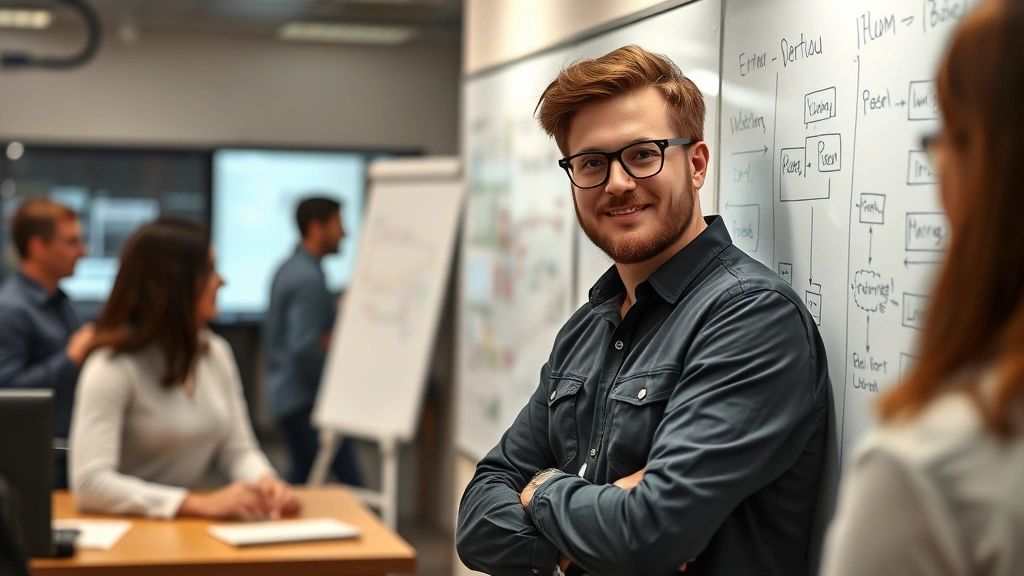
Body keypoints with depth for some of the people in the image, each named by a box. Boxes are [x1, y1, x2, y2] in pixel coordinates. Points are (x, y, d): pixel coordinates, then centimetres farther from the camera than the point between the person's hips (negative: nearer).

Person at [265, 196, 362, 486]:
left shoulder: (287, 270, 13)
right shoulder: (310, 279, -18)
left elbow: (271, 333, 21)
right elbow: (304, 348, -25)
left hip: (284, 394, 10)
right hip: (307, 398, -10)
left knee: (302, 473, 14)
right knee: (348, 478, -8)